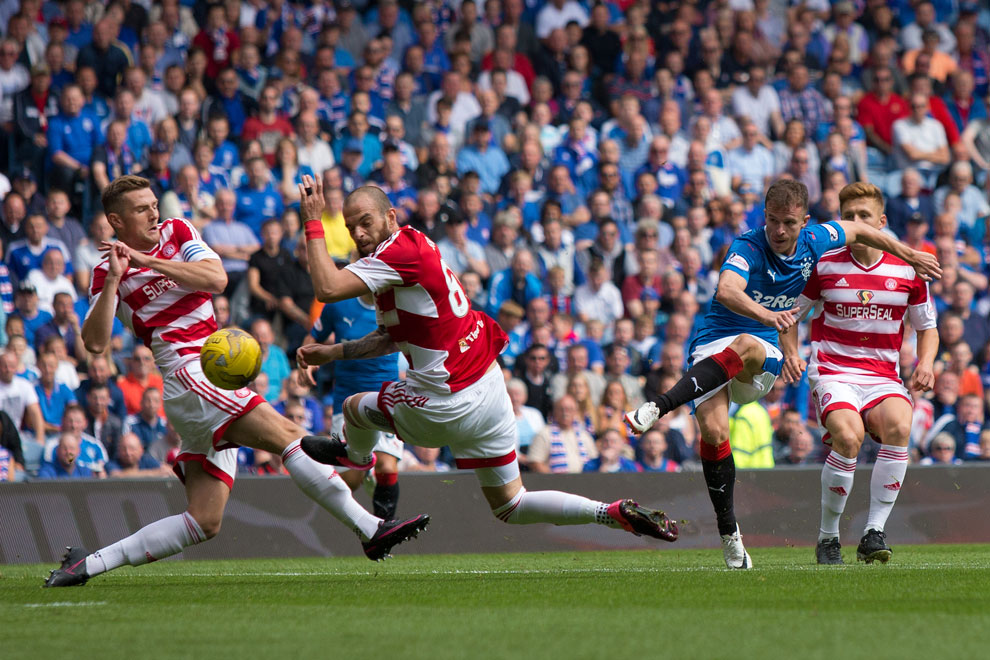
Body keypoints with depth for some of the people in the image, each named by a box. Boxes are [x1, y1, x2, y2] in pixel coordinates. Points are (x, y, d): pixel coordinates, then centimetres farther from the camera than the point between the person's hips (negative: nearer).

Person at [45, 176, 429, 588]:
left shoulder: (176, 232, 15)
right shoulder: (108, 272, 1)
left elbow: (216, 279, -3)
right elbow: (95, 343, -13)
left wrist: (149, 261, -9)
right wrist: (114, 281, -21)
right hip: (189, 375, -7)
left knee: (204, 522, 3)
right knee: (289, 436, -21)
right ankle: (371, 530, -22)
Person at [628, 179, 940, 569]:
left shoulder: (815, 242, 1)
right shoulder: (749, 247, -15)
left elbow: (858, 230, 23)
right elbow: (727, 291, -36)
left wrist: (909, 255, 34)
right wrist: (765, 314, -55)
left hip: (764, 355, 3)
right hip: (713, 344, -2)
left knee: (745, 346, -37)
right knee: (713, 430, -27)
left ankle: (658, 408, -44)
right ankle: (728, 533, -12)